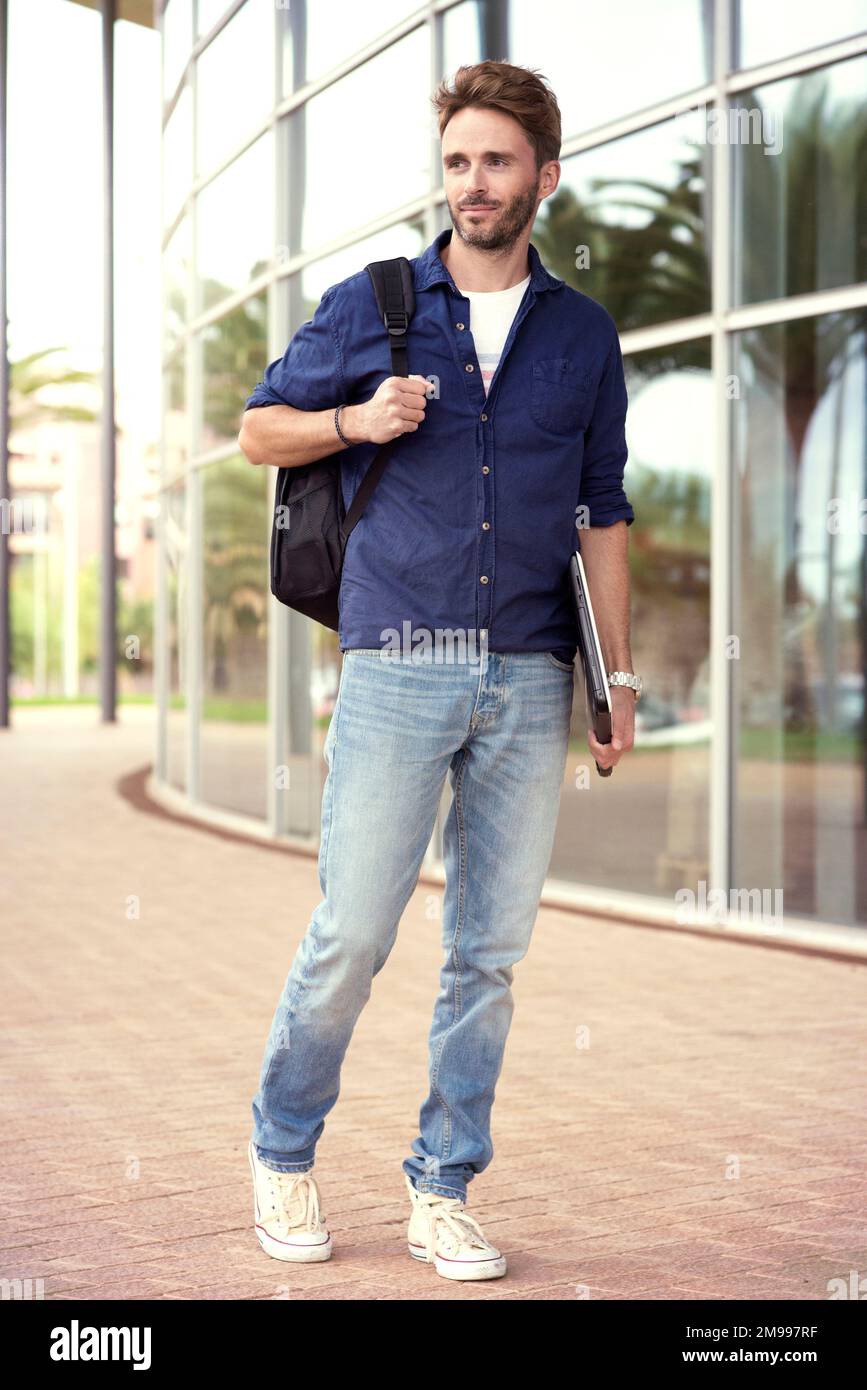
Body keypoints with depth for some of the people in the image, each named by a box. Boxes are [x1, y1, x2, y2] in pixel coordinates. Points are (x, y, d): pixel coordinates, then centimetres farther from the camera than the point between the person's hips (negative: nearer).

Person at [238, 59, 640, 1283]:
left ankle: (443, 1191, 16)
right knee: (353, 933, -5)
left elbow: (603, 515, 14)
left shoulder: (584, 335, 11)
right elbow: (261, 427, 15)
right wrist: (354, 420, -6)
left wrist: (619, 678, 10)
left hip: (529, 682, 2)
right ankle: (284, 1150, 17)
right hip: (397, 667, -2)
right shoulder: (370, 305, 6)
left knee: (491, 950, 5)